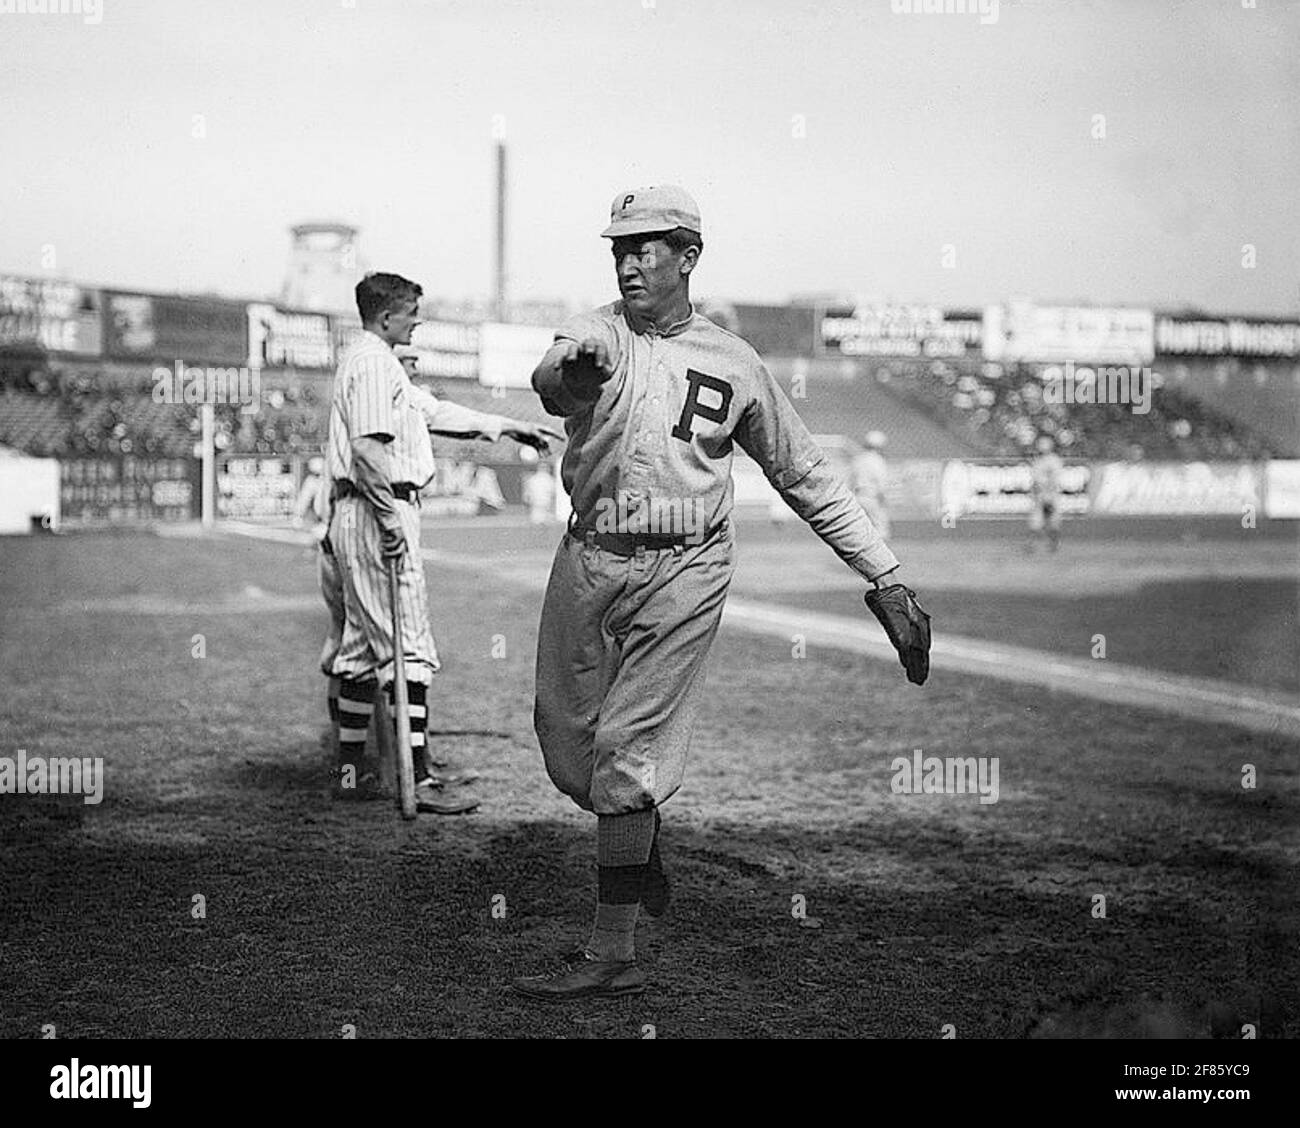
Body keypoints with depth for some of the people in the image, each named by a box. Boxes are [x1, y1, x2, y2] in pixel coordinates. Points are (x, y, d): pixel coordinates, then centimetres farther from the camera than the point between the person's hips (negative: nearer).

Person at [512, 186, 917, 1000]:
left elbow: (805, 474, 10)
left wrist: (885, 574, 6)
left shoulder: (733, 363, 4)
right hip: (589, 563, 3)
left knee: (628, 749, -8)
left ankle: (614, 953, -3)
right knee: (565, 736, 9)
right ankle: (642, 851, 38)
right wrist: (566, 371, -49)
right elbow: (552, 383, -22)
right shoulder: (598, 336, 3)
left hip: (684, 573, -3)